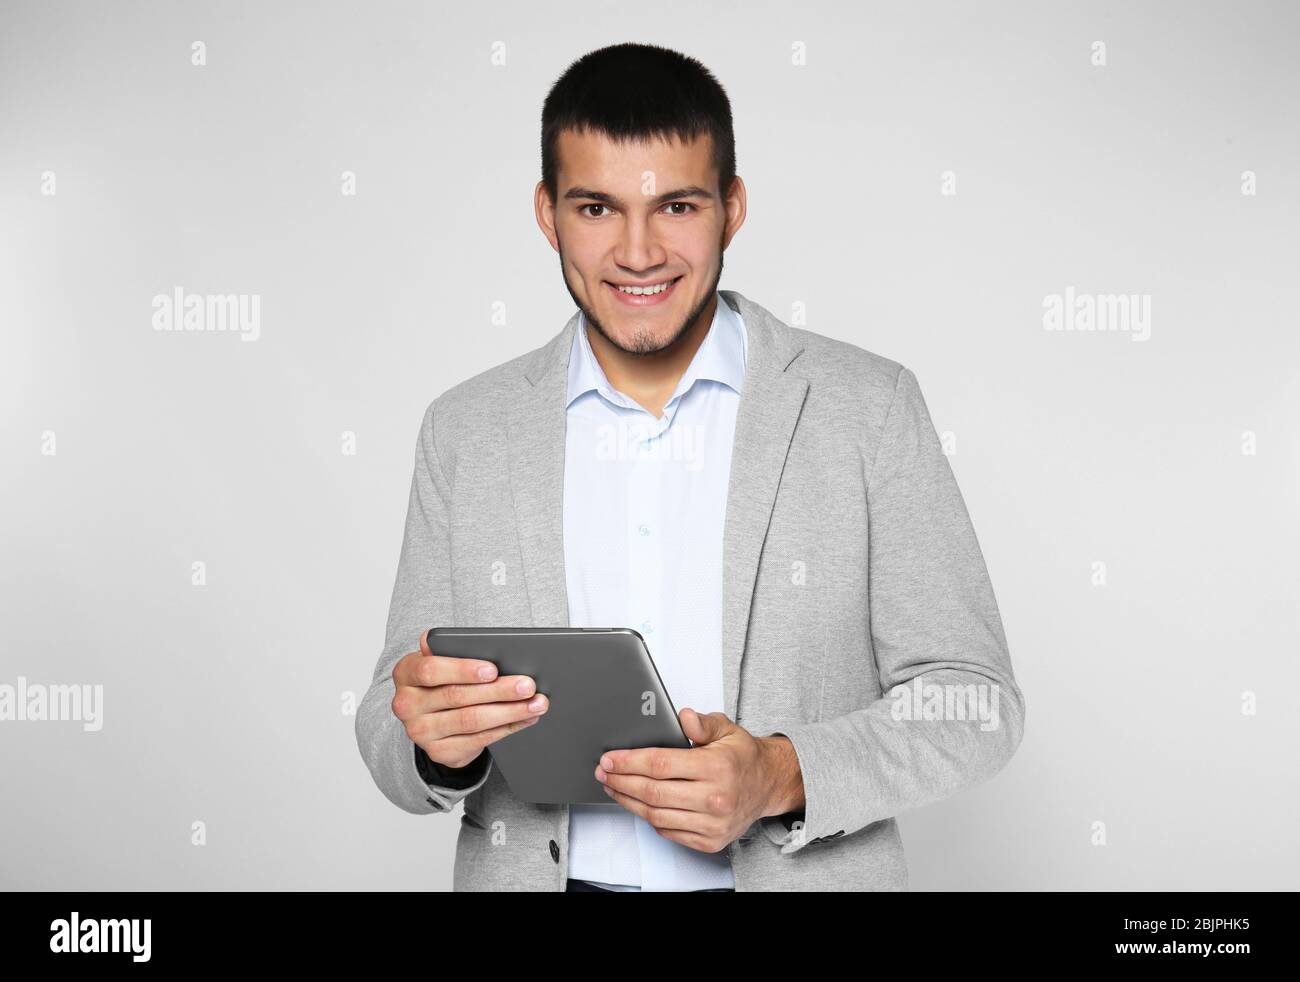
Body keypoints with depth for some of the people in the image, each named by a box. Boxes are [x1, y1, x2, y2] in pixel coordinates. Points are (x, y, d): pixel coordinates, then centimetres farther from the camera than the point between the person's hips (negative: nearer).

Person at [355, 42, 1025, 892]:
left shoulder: (869, 406, -6)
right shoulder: (465, 431, 0)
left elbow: (971, 698, -6)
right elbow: (396, 737, 2)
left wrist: (784, 776, -22)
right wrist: (433, 741, -21)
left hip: (801, 874, -2)